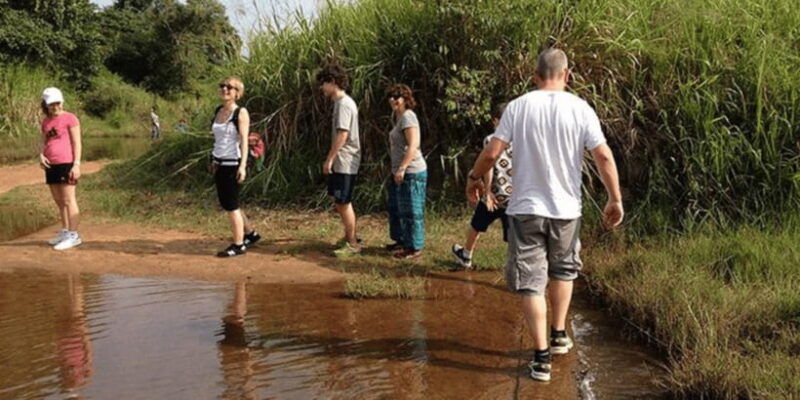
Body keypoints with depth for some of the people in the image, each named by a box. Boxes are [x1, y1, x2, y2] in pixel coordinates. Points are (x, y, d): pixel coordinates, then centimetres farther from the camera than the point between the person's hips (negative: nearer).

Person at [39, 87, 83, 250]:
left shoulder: (70, 118, -5)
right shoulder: (46, 122, 15)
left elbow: (77, 143, -8)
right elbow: (45, 143, 19)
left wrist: (76, 164, -14)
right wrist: (41, 155, -2)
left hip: (66, 163, -7)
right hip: (51, 165, 7)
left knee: (68, 200, -7)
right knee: (59, 201, 12)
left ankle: (73, 235, -5)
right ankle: (64, 232, 21)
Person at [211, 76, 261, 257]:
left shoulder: (241, 113, -10)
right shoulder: (218, 111, 10)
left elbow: (244, 140, -15)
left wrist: (243, 166, -22)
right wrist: (213, 160, 18)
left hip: (233, 164, -7)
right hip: (219, 163, 7)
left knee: (231, 205, -2)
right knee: (226, 203, 14)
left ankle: (238, 245, 9)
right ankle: (251, 233, 30)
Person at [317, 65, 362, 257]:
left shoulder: (344, 104, -16)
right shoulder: (341, 102, 14)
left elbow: (342, 135, -22)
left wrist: (329, 159, -19)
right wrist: (332, 159, 17)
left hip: (345, 163, -10)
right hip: (340, 162, 10)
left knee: (344, 202, -3)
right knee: (338, 200, 16)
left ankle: (352, 244, 5)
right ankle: (350, 236, 26)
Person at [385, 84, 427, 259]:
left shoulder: (408, 117, -15)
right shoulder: (399, 117, 16)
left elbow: (413, 145, -24)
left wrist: (402, 169, -26)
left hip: (411, 172, -11)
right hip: (400, 172, 11)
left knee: (410, 211, -4)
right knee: (396, 208, 19)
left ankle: (414, 248, 3)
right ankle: (401, 240, 32)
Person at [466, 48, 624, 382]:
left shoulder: (518, 107, -5)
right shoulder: (580, 109, -4)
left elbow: (491, 153, -6)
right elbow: (604, 157, -7)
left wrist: (474, 179, 12)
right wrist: (615, 199, 3)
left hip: (526, 208, -1)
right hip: (566, 208, 1)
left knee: (530, 282, 5)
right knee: (563, 270, 25)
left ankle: (542, 357, 4)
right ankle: (559, 334, 34)